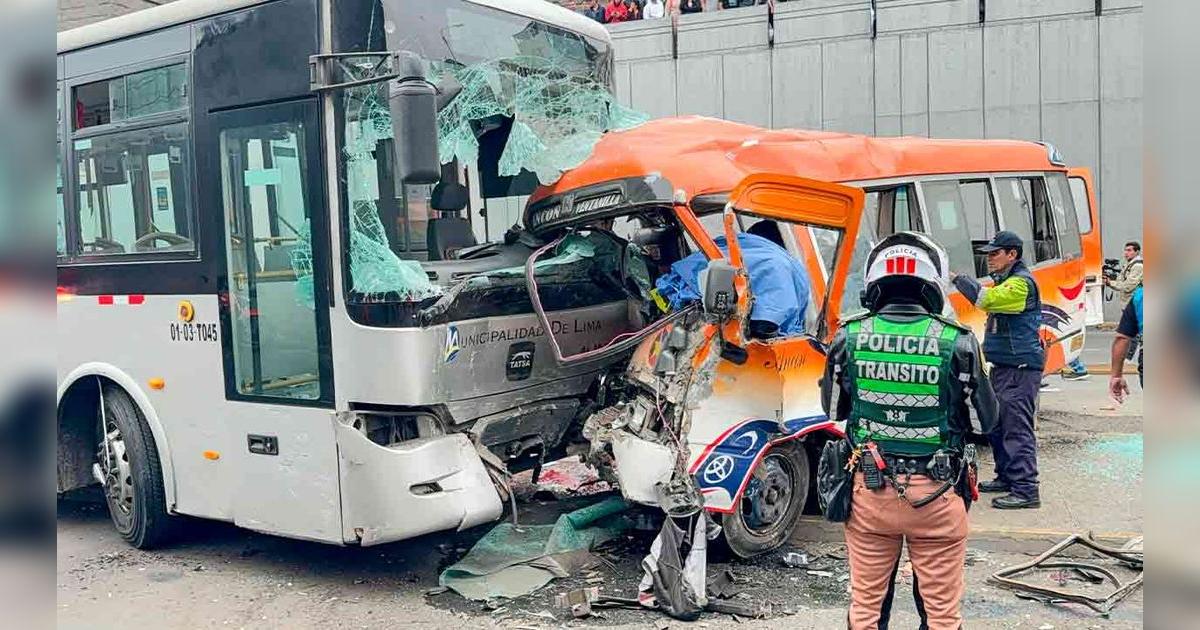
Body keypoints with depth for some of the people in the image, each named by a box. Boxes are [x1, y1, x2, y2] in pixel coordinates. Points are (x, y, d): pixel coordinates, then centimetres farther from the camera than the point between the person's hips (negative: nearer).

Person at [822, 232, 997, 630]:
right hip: (937, 495, -1)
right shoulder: (957, 343, -13)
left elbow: (833, 410, 7)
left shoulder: (849, 338, -8)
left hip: (869, 491, 2)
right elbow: (987, 420, 0)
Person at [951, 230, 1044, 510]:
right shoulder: (1005, 281, 19)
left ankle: (1026, 490, -10)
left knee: (1017, 427, -12)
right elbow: (989, 303, 34)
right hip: (1003, 366, 11)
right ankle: (1007, 476, 29)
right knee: (997, 424, 17)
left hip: (1020, 368, -11)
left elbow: (986, 298, -27)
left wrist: (957, 277, -19)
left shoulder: (1021, 283, -14)